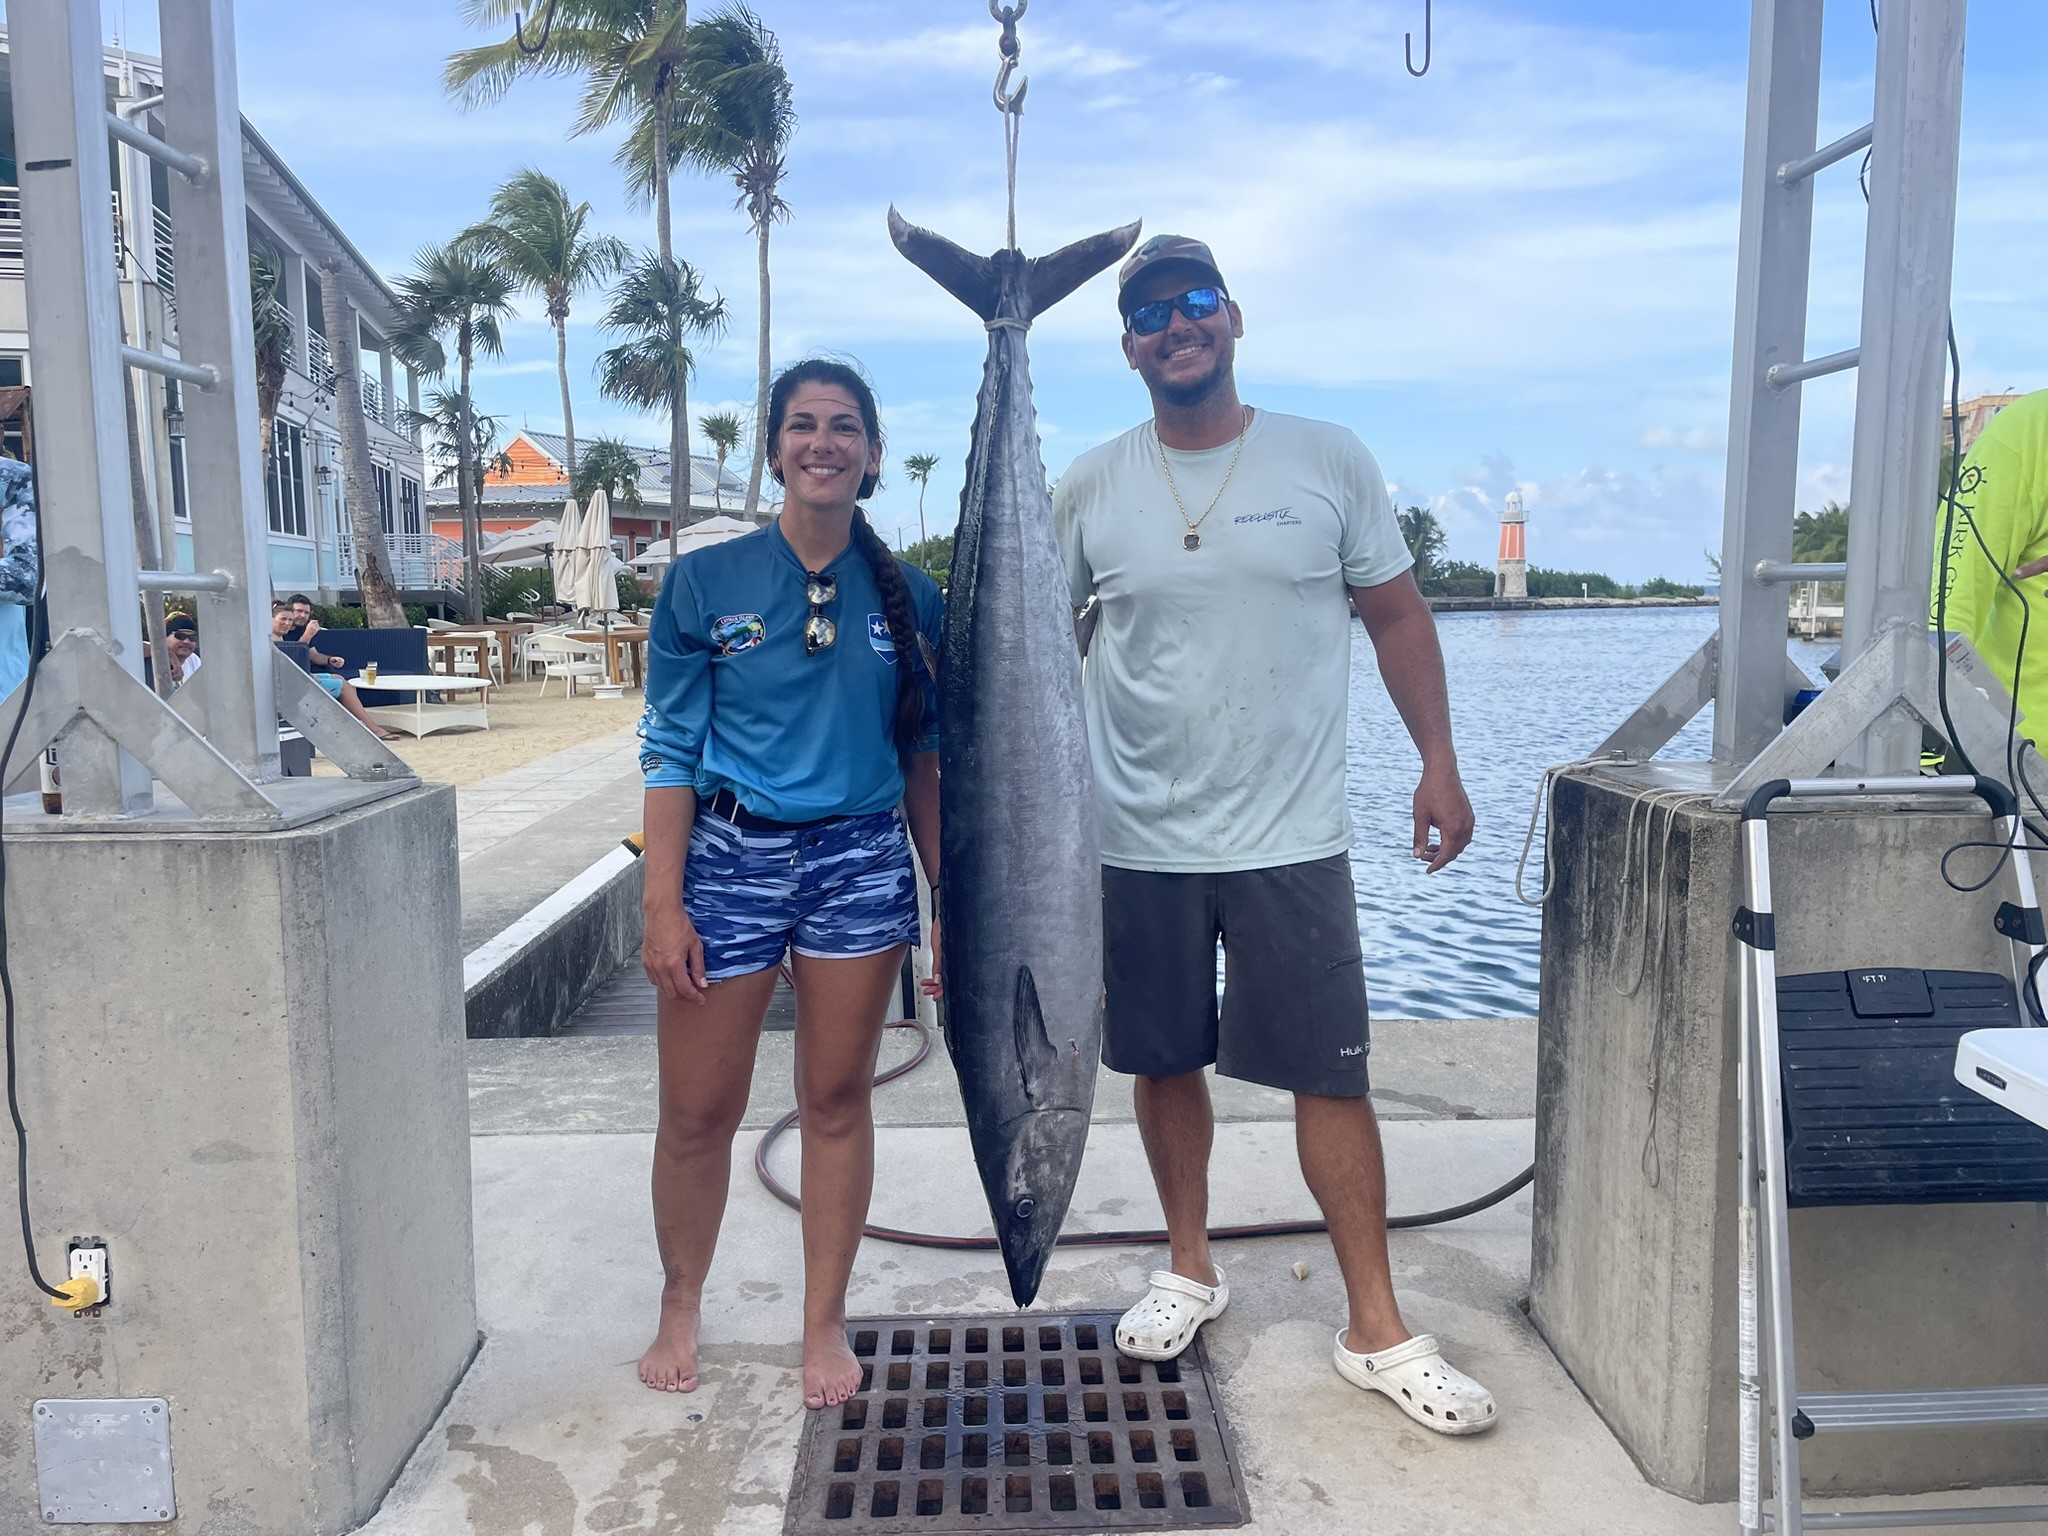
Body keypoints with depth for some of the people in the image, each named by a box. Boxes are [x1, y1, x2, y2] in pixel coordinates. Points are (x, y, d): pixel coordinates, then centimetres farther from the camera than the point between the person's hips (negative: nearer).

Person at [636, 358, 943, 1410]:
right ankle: (680, 1308, 32)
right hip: (729, 857, -1)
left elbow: (923, 756, 8)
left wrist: (948, 896, 6)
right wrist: (664, 903, -8)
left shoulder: (906, 595, 4)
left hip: (861, 860, 2)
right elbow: (670, 750, -2)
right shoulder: (706, 583, -2)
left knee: (838, 1100, 10)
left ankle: (825, 1324, 27)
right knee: (698, 1111, 6)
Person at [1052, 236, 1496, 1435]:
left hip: (1291, 838, -1)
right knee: (1165, 1062, 13)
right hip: (1140, 841, 2)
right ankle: (1192, 1268, 35)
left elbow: (1397, 616, 5)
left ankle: (1378, 1329, 16)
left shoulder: (1329, 462, 0)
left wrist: (1440, 763, -2)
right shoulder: (1091, 489, 3)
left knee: (1332, 1072, 1)